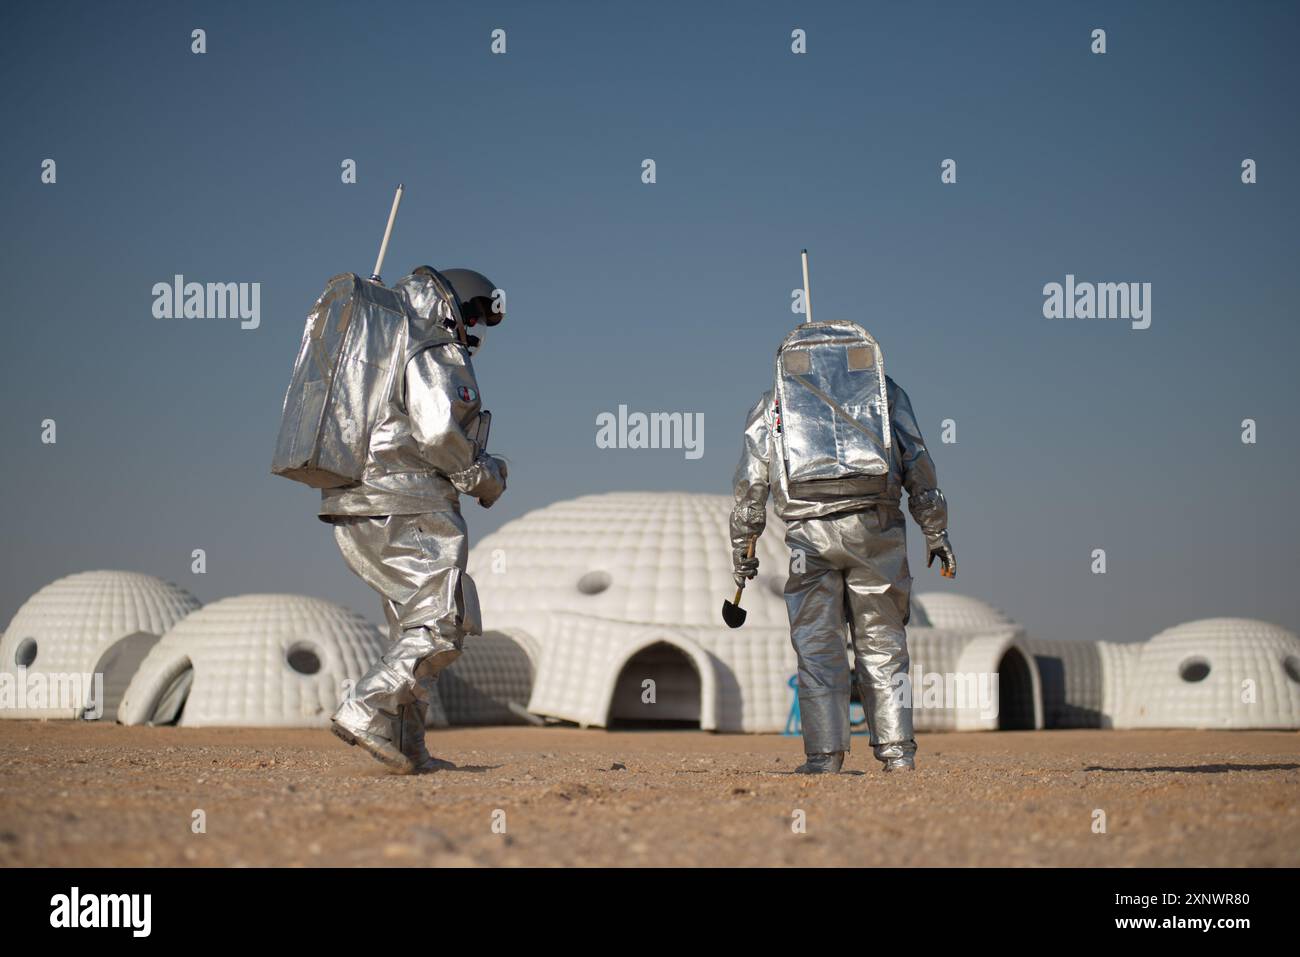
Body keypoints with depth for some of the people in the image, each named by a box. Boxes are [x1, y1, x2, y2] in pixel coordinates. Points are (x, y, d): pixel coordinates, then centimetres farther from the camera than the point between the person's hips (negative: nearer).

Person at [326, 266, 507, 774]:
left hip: (356, 511, 10)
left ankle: (405, 749, 11)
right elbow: (438, 432, -18)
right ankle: (365, 713, -19)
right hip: (405, 510, -10)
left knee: (414, 626, 14)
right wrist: (484, 477, -3)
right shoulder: (434, 353, -5)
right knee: (440, 626, -8)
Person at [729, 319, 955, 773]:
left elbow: (751, 485, 12)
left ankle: (825, 754, 1)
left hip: (810, 531, -1)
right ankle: (896, 750, 6)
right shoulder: (886, 391, 20)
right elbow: (919, 467, 12)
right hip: (875, 526, 1)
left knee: (817, 646, 4)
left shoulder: (773, 405, 19)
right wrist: (936, 533, 15)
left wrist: (742, 549, 18)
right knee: (882, 641, 8)